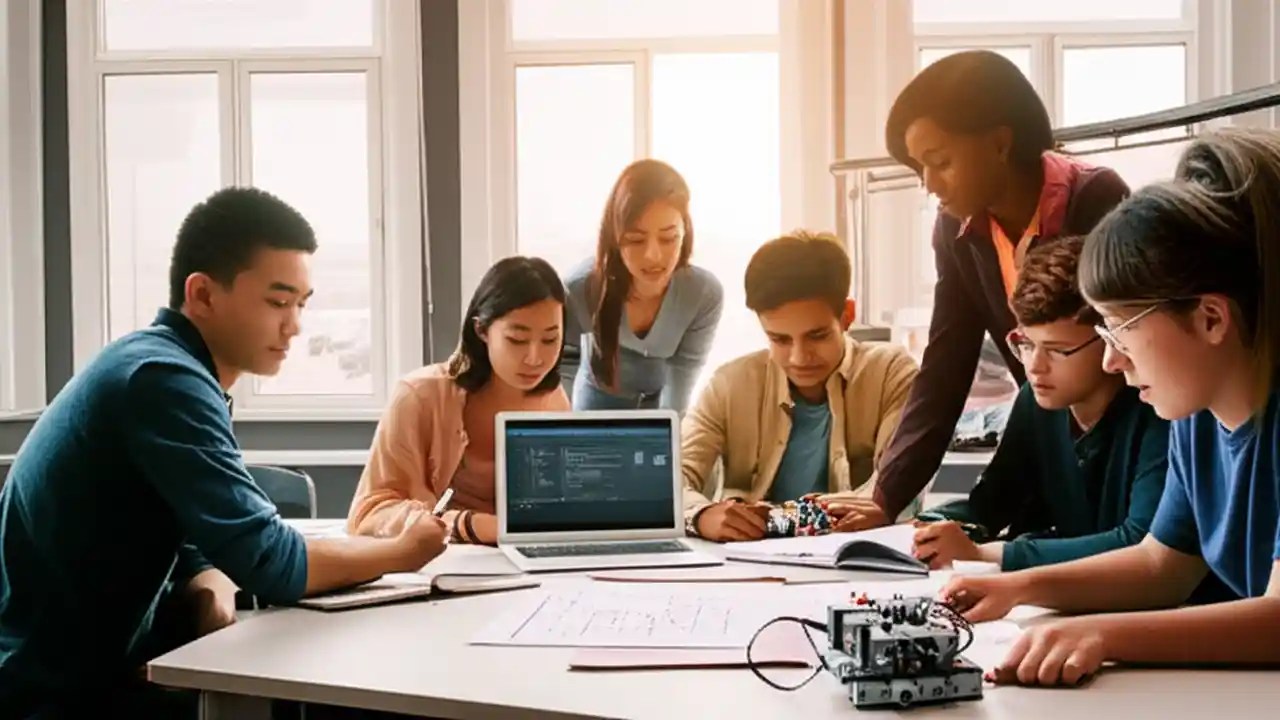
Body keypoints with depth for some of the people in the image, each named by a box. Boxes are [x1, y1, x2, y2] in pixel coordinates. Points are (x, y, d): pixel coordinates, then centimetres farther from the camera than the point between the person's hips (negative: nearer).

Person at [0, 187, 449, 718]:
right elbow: (270, 563, -24)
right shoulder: (163, 379, -22)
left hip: (93, 669, 8)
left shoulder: (173, 370, 8)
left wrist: (212, 595, -13)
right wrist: (400, 552, -9)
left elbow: (194, 543, 10)